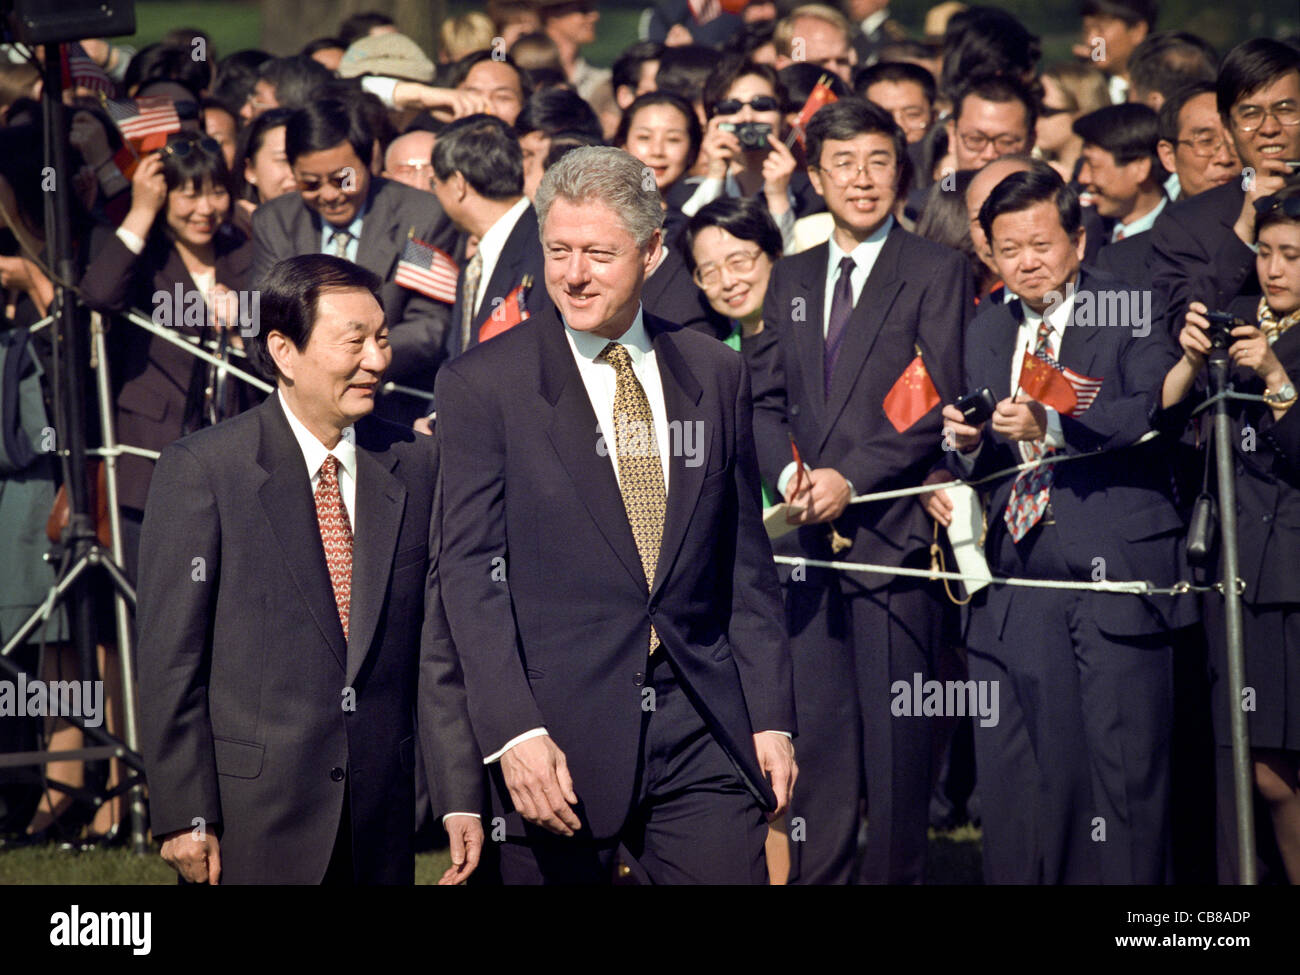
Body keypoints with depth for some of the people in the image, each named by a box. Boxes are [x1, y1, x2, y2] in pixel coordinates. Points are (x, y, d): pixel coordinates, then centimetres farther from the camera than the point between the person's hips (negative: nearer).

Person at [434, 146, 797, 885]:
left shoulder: (715, 374, 11)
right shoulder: (483, 386, 0)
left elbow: (746, 563, 14)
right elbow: (470, 573, -4)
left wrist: (771, 716, 8)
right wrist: (514, 733, -14)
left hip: (703, 731, 3)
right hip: (561, 732, -2)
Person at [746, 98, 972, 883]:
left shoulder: (936, 272, 1)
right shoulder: (791, 280, 17)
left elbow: (940, 403, -7)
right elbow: (766, 398, 15)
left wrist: (854, 479, -14)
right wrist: (786, 472, -5)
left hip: (892, 527, -5)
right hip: (809, 528, 5)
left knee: (896, 729, -3)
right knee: (817, 721, 5)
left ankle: (896, 871, 3)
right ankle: (817, 872, 9)